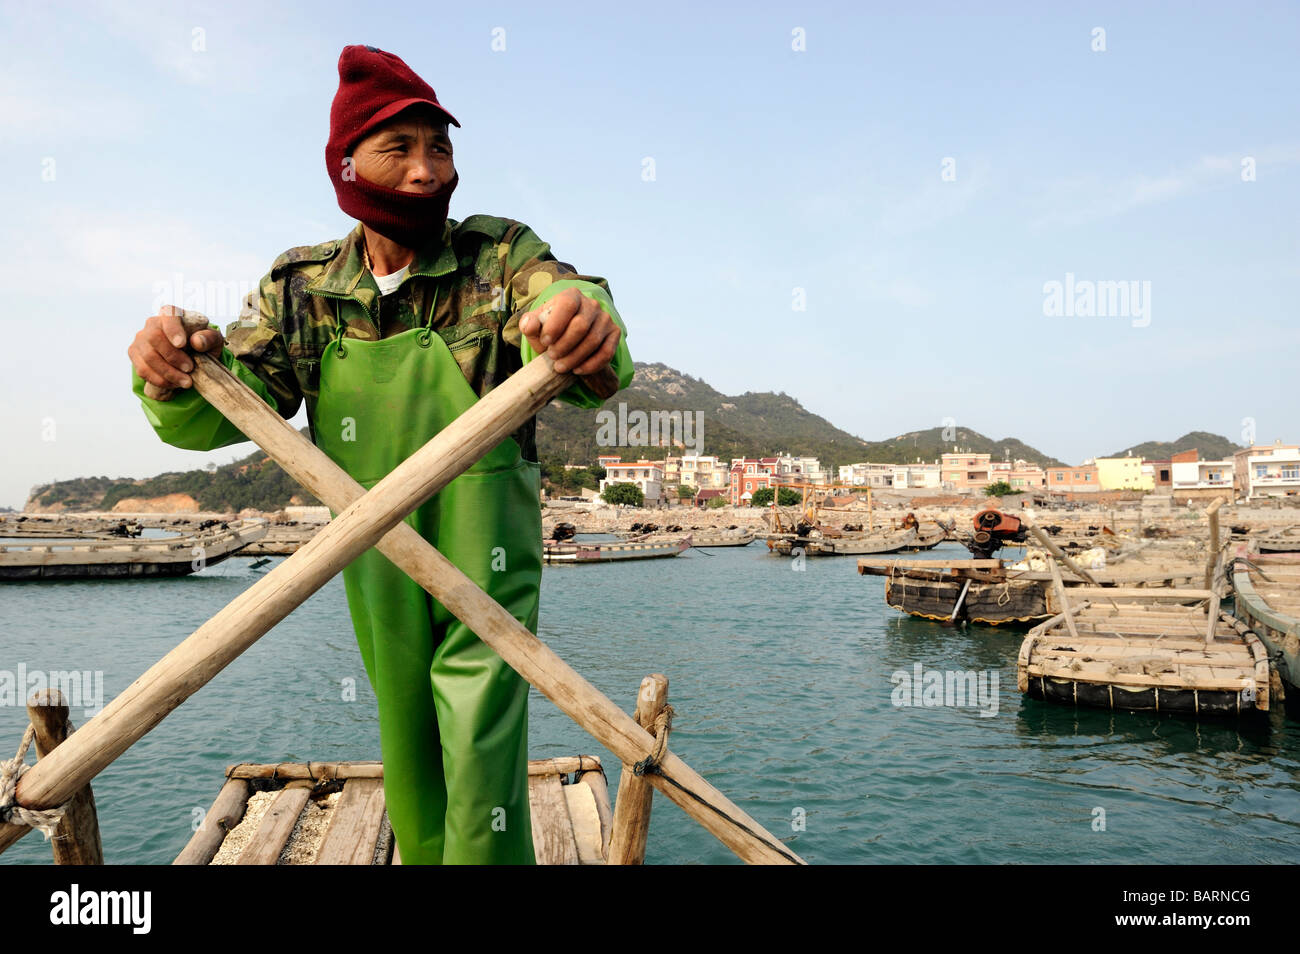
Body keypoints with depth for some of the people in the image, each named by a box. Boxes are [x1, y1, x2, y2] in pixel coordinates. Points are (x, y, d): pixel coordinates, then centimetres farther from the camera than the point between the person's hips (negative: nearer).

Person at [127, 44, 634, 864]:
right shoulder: (303, 287, 0)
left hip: (486, 558, -3)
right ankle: (421, 854, 44)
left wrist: (587, 324, -52)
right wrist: (176, 372, -25)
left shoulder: (500, 255, -10)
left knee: (482, 753, -4)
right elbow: (222, 414, -2)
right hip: (376, 564, 4)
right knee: (405, 742, 20)